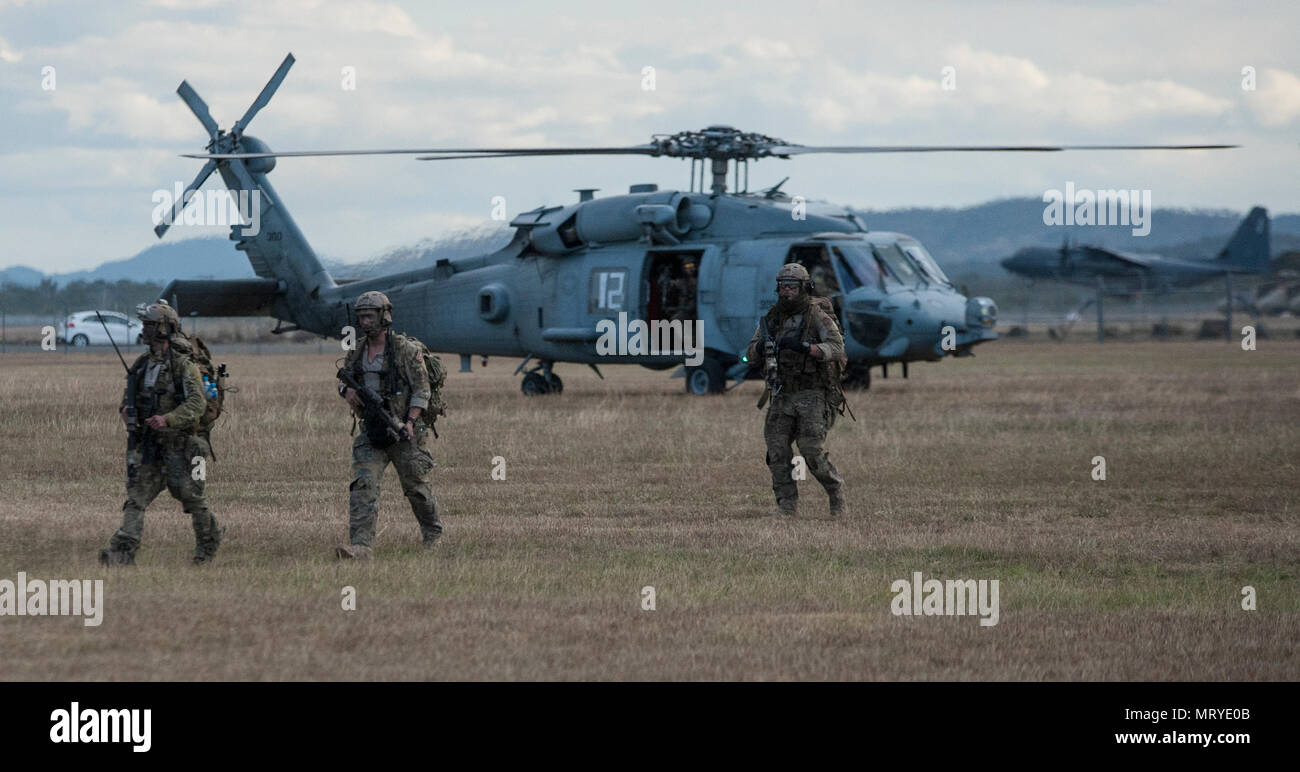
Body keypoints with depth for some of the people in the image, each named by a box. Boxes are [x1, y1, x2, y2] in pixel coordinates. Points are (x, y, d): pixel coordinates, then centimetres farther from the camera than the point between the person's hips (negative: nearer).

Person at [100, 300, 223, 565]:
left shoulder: (183, 365, -11)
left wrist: (168, 419, -31)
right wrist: (126, 410, 0)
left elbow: (197, 403, -19)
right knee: (137, 496, -7)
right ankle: (123, 553, -16)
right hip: (148, 443, 6)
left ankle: (209, 539, 32)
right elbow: (130, 395, 23)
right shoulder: (142, 364, 11)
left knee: (189, 495, 6)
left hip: (178, 443, -6)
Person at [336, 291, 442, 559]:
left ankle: (433, 533, 35)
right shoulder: (356, 353, 7)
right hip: (371, 433, 4)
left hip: (403, 430, -4)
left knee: (417, 486, 10)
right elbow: (344, 382, 19)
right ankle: (360, 545, -23)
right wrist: (348, 391, -6)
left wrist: (410, 422, -23)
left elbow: (422, 389, -12)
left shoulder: (406, 350, -10)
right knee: (363, 485, -14)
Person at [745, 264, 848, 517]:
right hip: (783, 396, 5)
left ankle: (835, 488, 15)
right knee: (777, 449, -9)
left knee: (812, 453, -11)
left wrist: (803, 346, -37)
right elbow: (752, 354, 6)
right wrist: (762, 346, -19)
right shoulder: (773, 318, 8)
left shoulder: (818, 317, -10)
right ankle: (787, 504, -4)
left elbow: (836, 349, -23)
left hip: (813, 396, -5)